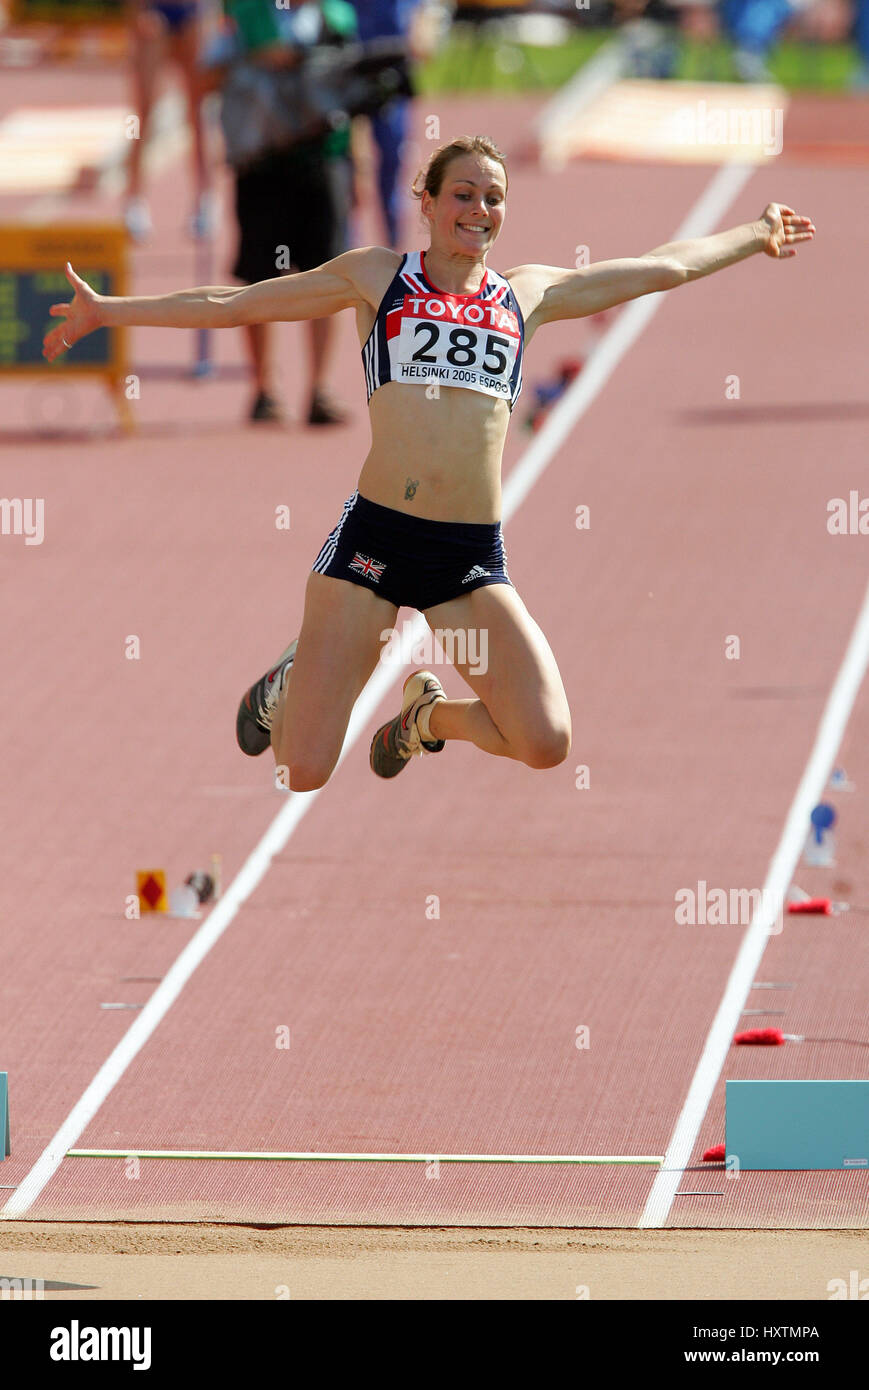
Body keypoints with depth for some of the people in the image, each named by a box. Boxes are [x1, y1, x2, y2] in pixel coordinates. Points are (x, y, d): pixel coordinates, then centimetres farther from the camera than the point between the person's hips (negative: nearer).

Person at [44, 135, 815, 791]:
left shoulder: (529, 294, 15)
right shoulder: (376, 277, 10)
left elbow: (661, 268, 25)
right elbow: (234, 304, 13)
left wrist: (756, 235, 31)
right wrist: (108, 310, 13)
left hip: (474, 557, 2)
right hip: (374, 534, -2)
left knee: (546, 743, -17)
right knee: (303, 774, -7)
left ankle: (427, 714, 17)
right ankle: (289, 687, 31)